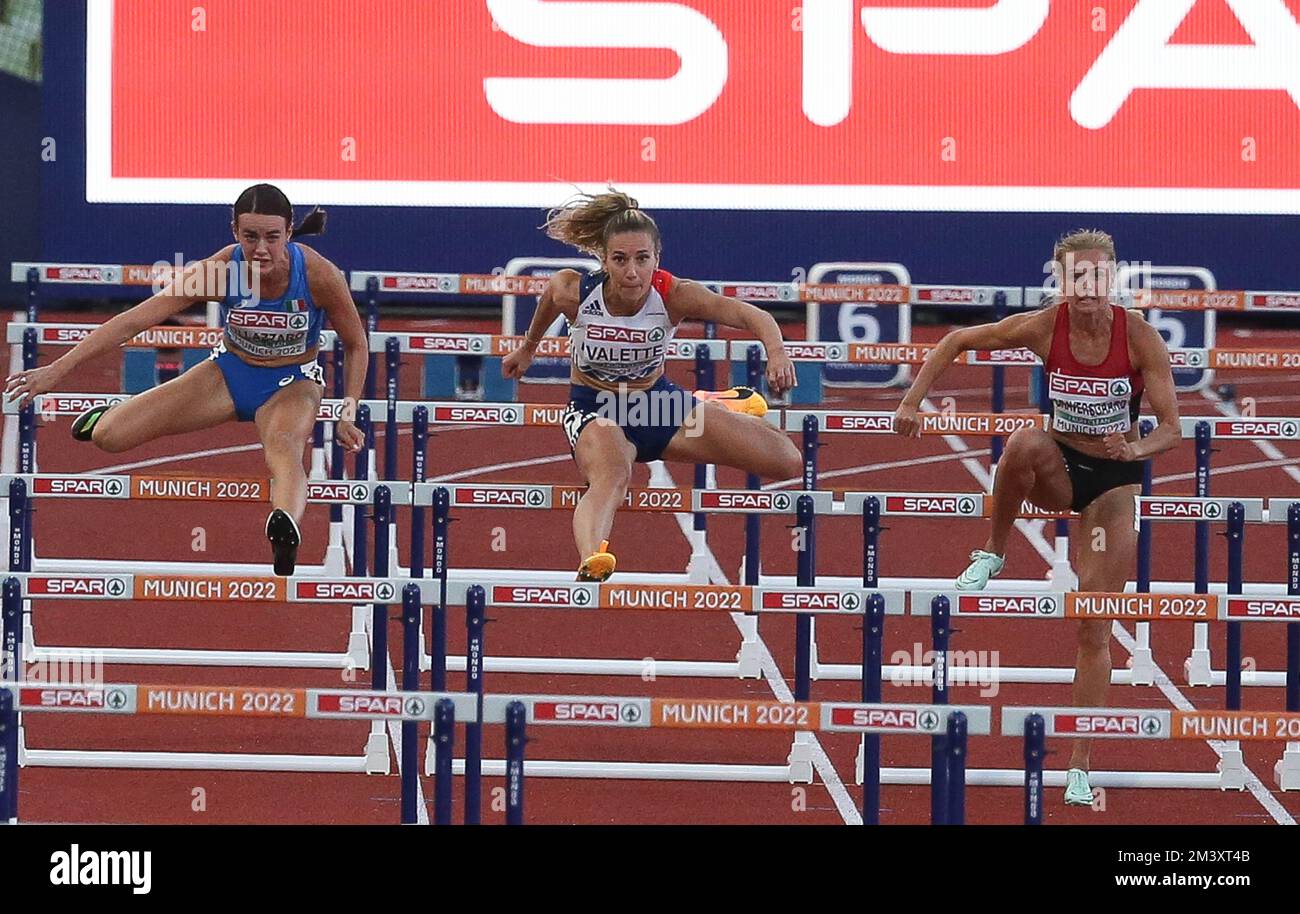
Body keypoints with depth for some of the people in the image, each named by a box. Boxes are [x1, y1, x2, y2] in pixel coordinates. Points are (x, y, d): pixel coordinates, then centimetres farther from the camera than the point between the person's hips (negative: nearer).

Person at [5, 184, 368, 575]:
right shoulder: (218, 270, -24)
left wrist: (348, 416, -14)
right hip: (230, 371, 3)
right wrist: (59, 369, -27)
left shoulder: (320, 275, -26)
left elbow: (355, 344, -7)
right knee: (107, 435, -8)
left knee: (282, 447, -41)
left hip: (291, 383, -3)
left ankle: (286, 530, -75)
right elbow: (134, 321, -23)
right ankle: (110, 415, 33)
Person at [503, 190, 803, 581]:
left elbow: (751, 315, -37)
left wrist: (776, 350, -59)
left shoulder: (674, 295, -24)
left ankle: (714, 406, 37)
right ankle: (590, 562, -71)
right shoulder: (573, 291, -22)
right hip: (596, 409, -3)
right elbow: (548, 300, 4)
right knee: (611, 478, -41)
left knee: (791, 464, 6)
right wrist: (527, 349, 23)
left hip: (658, 402, 3)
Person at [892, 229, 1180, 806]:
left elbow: (1170, 430, -16)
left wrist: (1135, 449, -37)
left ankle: (1079, 769, 4)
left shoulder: (1140, 337, -18)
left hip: (1114, 479, -1)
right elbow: (957, 342, -3)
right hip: (1057, 470, 1)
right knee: (1026, 441, -38)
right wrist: (913, 400, -13)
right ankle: (992, 555, -14)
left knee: (1095, 631, -3)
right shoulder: (1044, 327, -16)